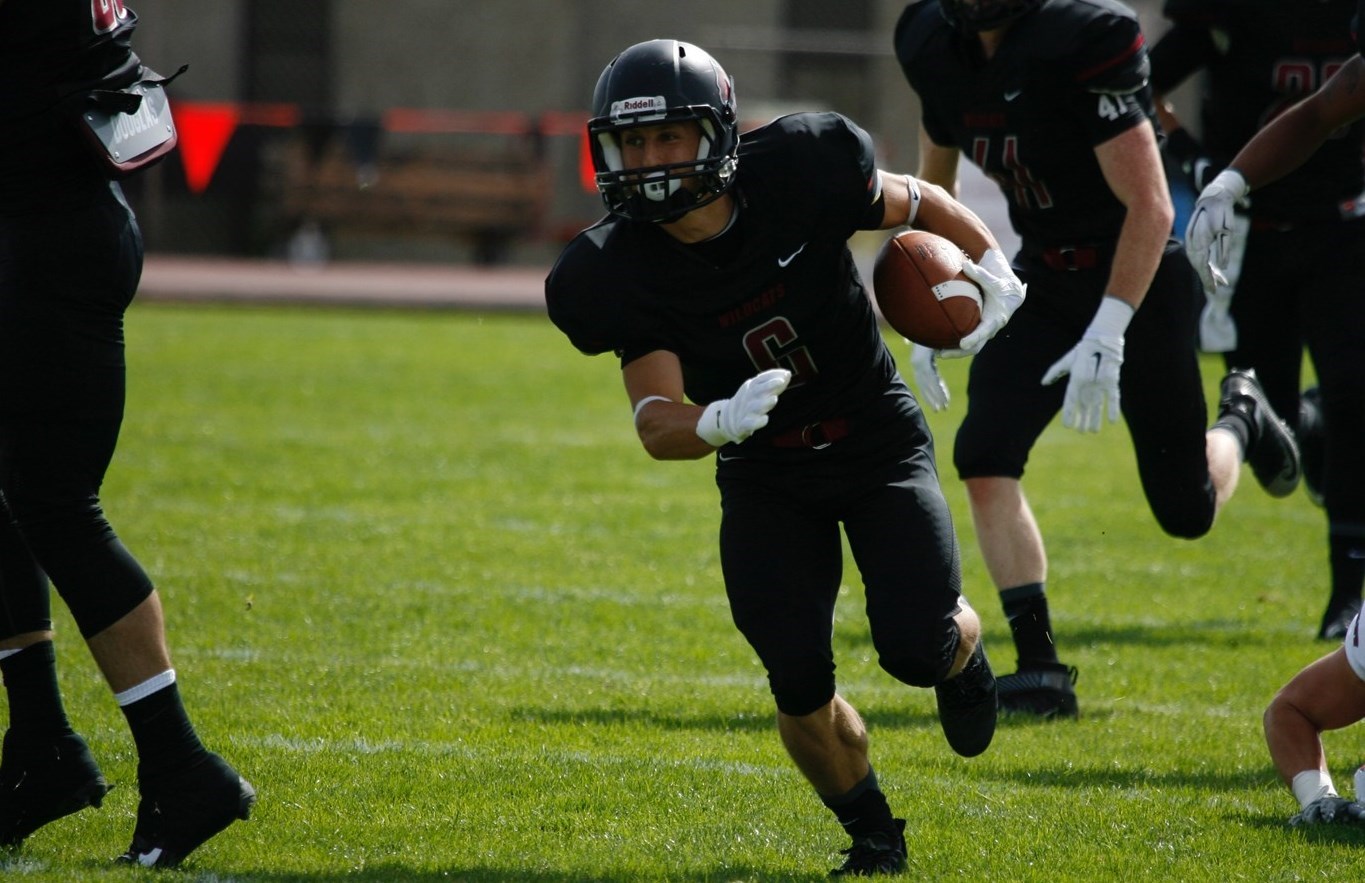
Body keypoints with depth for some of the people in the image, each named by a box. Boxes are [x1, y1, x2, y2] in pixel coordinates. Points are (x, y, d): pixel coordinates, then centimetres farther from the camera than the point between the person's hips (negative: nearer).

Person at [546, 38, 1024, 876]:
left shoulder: (798, 174, -22)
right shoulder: (621, 273, -19)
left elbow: (913, 202, -3)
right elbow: (657, 424, -21)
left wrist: (993, 267, -19)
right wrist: (718, 424, -44)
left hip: (880, 441, -1)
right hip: (765, 478, 1)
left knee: (916, 649, -18)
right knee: (801, 687, -11)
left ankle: (964, 639, 22)